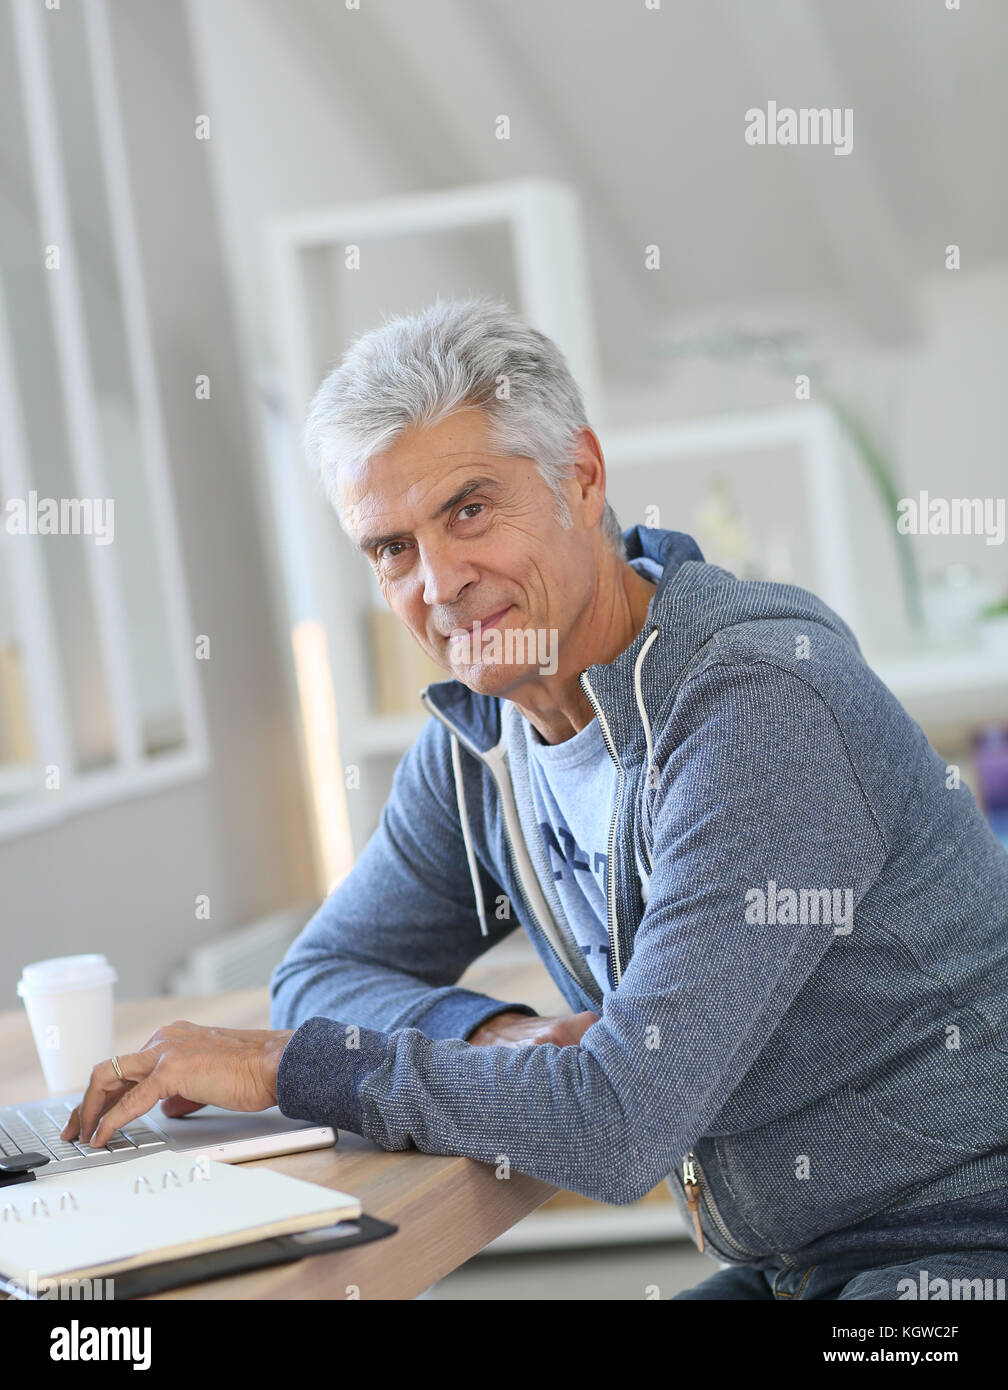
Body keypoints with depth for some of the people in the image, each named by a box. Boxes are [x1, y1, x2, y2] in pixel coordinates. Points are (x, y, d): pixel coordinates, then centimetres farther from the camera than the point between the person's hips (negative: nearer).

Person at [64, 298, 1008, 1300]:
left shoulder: (765, 702, -23)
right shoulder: (477, 734, 1)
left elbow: (620, 1126, -27)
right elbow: (320, 978, 11)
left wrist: (281, 1065, -18)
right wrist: (502, 1040, -11)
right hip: (785, 1266, 7)